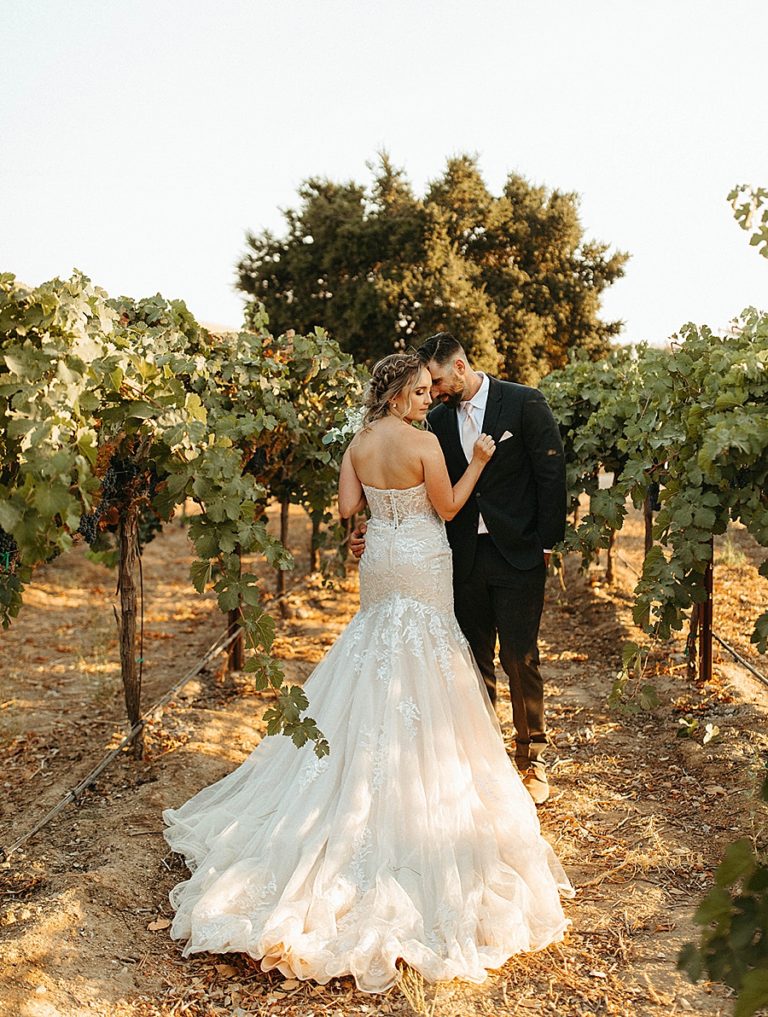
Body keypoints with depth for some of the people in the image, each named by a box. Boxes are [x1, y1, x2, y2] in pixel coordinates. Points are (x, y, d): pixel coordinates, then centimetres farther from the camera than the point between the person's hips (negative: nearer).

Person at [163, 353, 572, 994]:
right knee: (420, 671, 4)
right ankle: (419, 778, 14)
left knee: (378, 663, 19)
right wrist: (479, 461, 0)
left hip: (379, 562, 6)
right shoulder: (423, 442, -16)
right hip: (420, 565, -6)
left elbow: (348, 506, 2)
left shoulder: (360, 443, 2)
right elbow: (448, 508, -10)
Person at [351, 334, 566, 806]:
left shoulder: (524, 403, -5)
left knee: (520, 658, 0)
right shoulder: (439, 418, 8)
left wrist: (546, 542, -8)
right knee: (474, 660, 10)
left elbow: (552, 474, -5)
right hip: (465, 556, 4)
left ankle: (532, 757, 19)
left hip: (518, 554, -4)